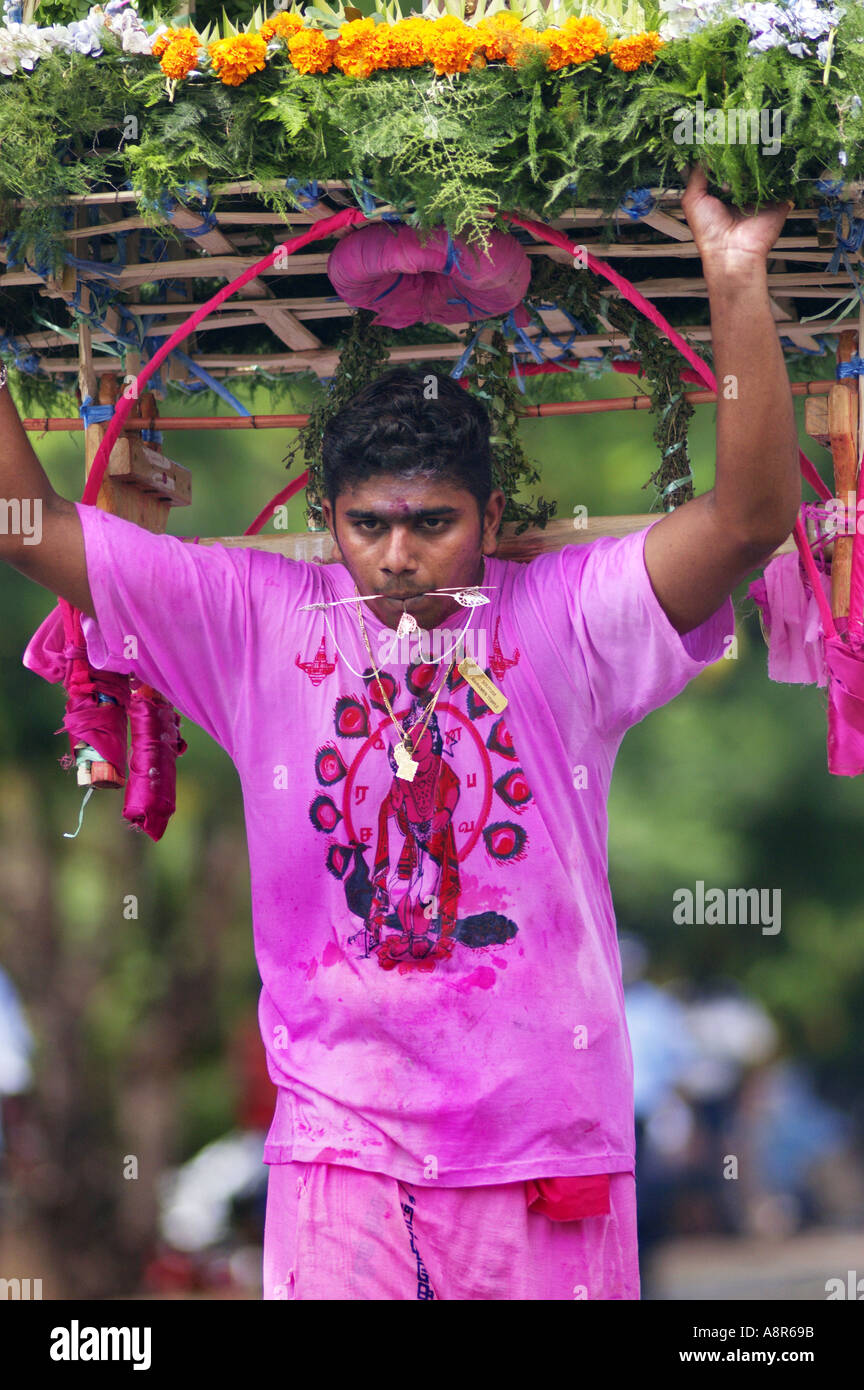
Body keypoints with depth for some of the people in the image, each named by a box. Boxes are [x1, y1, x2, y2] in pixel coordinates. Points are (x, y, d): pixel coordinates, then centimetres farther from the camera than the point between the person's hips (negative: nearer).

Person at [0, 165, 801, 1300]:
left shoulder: (564, 620, 1)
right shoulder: (258, 621, 5)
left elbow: (751, 515, -12)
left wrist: (738, 285, -22)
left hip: (548, 1145, 0)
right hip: (343, 1148, 1)